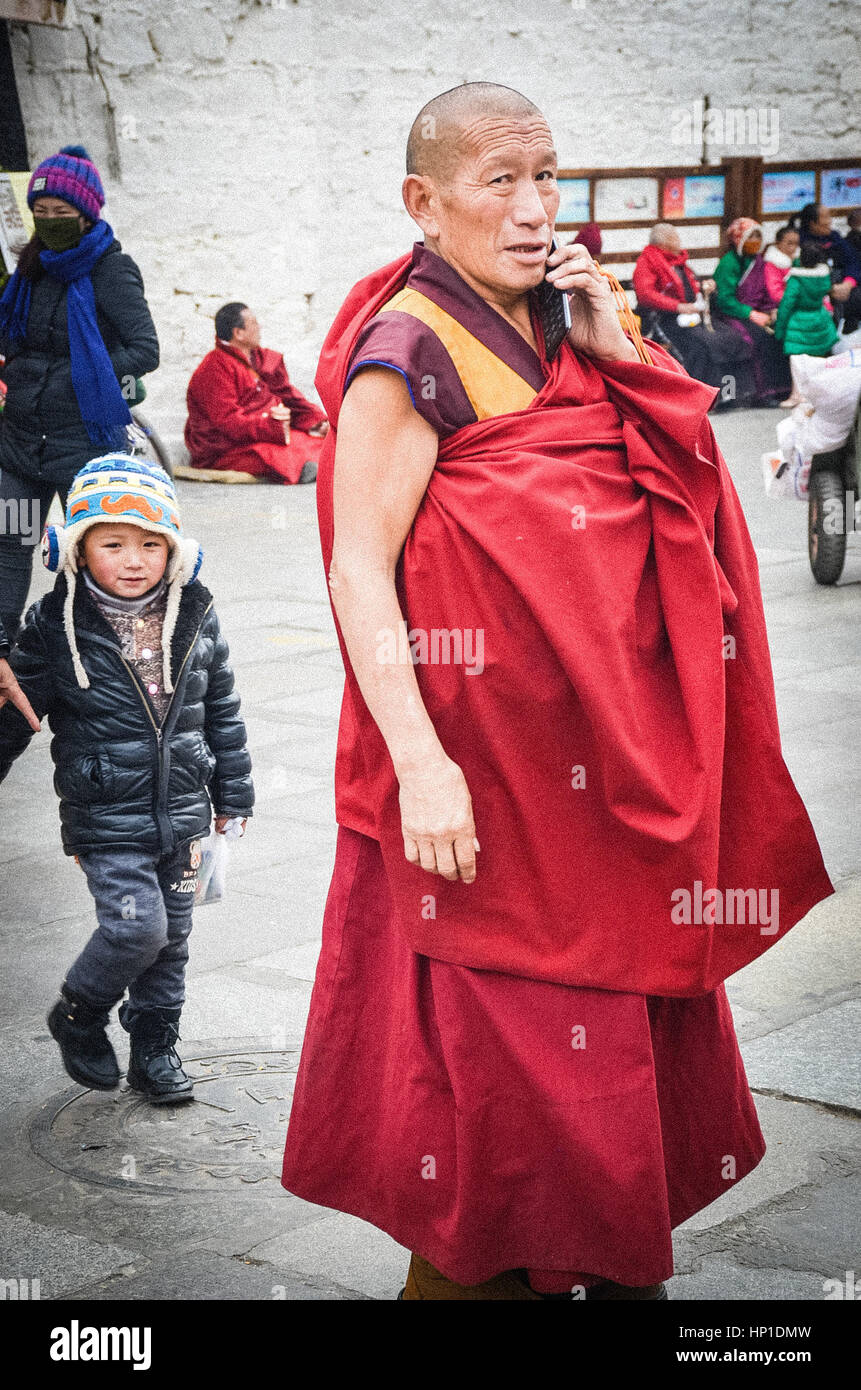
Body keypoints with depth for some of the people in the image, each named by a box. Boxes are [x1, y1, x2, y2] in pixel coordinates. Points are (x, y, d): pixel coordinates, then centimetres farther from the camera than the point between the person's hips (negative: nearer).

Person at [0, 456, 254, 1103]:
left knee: (172, 937, 12)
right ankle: (77, 1016, 15)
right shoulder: (55, 627, -11)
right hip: (106, 816, -4)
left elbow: (222, 710, 10)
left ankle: (155, 1048, 30)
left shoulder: (196, 617, 0)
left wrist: (232, 793, 14)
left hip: (183, 812, 4)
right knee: (137, 927, -13)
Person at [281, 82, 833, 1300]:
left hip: (601, 740, 8)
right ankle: (468, 1263, 20)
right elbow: (359, 570, -17)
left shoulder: (546, 327, 10)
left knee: (612, 993, 15)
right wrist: (420, 764, -26)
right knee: (509, 1026, 0)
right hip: (487, 758, -8)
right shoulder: (411, 352, -12)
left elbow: (669, 489, 13)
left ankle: (596, 1258, 31)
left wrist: (613, 352, -2)